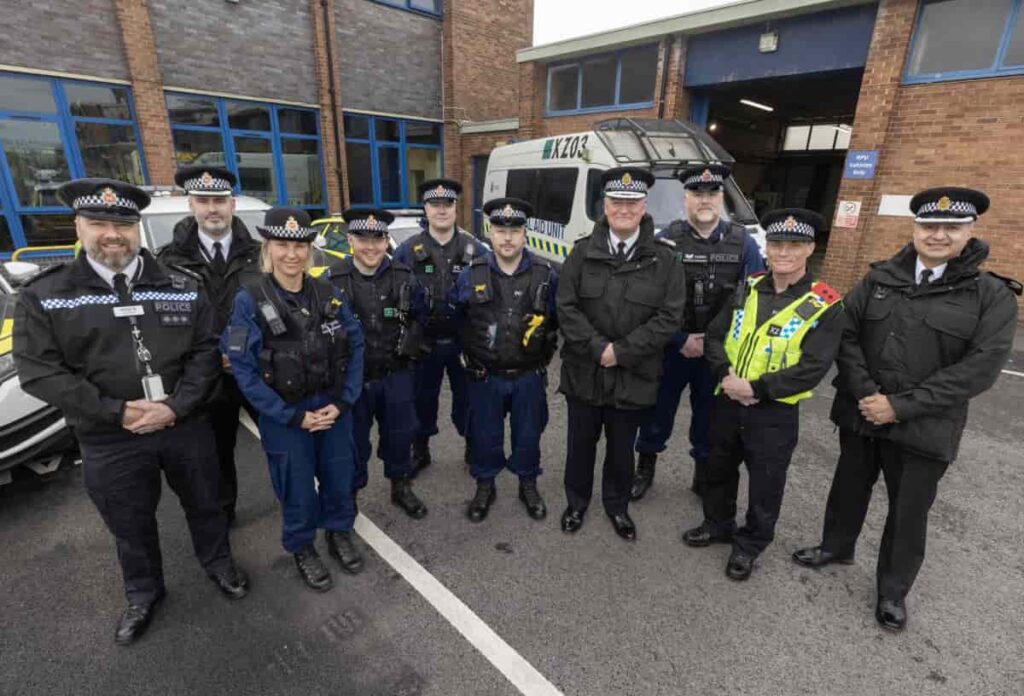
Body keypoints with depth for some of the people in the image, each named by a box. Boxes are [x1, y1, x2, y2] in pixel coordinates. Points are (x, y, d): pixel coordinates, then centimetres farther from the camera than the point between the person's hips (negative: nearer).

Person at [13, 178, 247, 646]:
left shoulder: (182, 286, -3)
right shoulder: (44, 296, -4)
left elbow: (205, 351, -5)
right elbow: (39, 372, -9)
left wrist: (175, 407, -17)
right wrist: (116, 412, -18)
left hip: (186, 427, 1)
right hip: (109, 442, 0)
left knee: (204, 504, 20)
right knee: (131, 525, 19)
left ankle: (218, 564, 46)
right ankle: (143, 594, 45)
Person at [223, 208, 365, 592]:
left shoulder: (328, 293, -3)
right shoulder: (249, 301, -12)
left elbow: (356, 347, 0)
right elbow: (244, 370, -13)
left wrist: (343, 401, -9)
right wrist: (293, 416, -15)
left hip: (334, 408, 3)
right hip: (285, 416, -3)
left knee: (339, 478, 17)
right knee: (297, 489, 14)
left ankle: (339, 533, 45)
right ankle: (303, 549, 40)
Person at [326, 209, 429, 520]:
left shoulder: (404, 277, -3)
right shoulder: (334, 281, -10)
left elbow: (419, 316, 8)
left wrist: (408, 347, -3)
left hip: (396, 375, 2)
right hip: (352, 377, -2)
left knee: (399, 434, 16)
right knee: (354, 441, 12)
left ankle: (401, 488, 39)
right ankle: (349, 494, 35)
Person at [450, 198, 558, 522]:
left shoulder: (546, 274, -6)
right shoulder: (472, 275, -5)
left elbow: (558, 319, 5)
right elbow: (455, 317, 10)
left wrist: (545, 352, 4)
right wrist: (470, 351, 12)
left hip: (529, 376, 0)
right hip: (485, 377, 0)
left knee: (528, 435, 14)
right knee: (485, 437, 13)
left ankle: (528, 485, 38)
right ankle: (485, 487, 36)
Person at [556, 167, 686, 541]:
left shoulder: (665, 259, -5)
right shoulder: (583, 251, -2)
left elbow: (670, 316, -10)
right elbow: (566, 307, -6)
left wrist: (621, 351, -17)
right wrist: (597, 348, -17)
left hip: (633, 376, 0)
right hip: (584, 371, 1)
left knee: (622, 448, 17)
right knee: (581, 443, 17)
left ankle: (617, 505, 42)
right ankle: (576, 502, 40)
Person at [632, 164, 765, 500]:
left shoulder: (744, 243, -1)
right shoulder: (666, 239, -7)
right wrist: (681, 340, -13)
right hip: (671, 348, -1)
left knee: (710, 417, 15)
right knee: (658, 412, 11)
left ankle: (704, 476, 35)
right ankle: (644, 469, 32)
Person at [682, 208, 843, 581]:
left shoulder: (824, 306, -10)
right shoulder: (748, 289, 4)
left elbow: (813, 368, -17)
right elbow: (714, 335, 2)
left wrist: (756, 388, -22)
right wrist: (725, 374, -15)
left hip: (775, 412, -4)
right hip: (728, 401, 5)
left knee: (765, 484, 11)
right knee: (719, 469, 20)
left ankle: (749, 545, 34)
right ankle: (718, 524, 43)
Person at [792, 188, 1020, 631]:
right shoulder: (879, 279, 2)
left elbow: (980, 368, -13)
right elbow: (846, 334, -2)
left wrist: (901, 406, -19)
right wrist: (864, 393, -14)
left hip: (925, 428, -2)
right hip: (860, 414, 3)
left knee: (909, 512, 12)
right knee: (849, 487, 20)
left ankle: (893, 590, 34)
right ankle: (836, 547, 45)